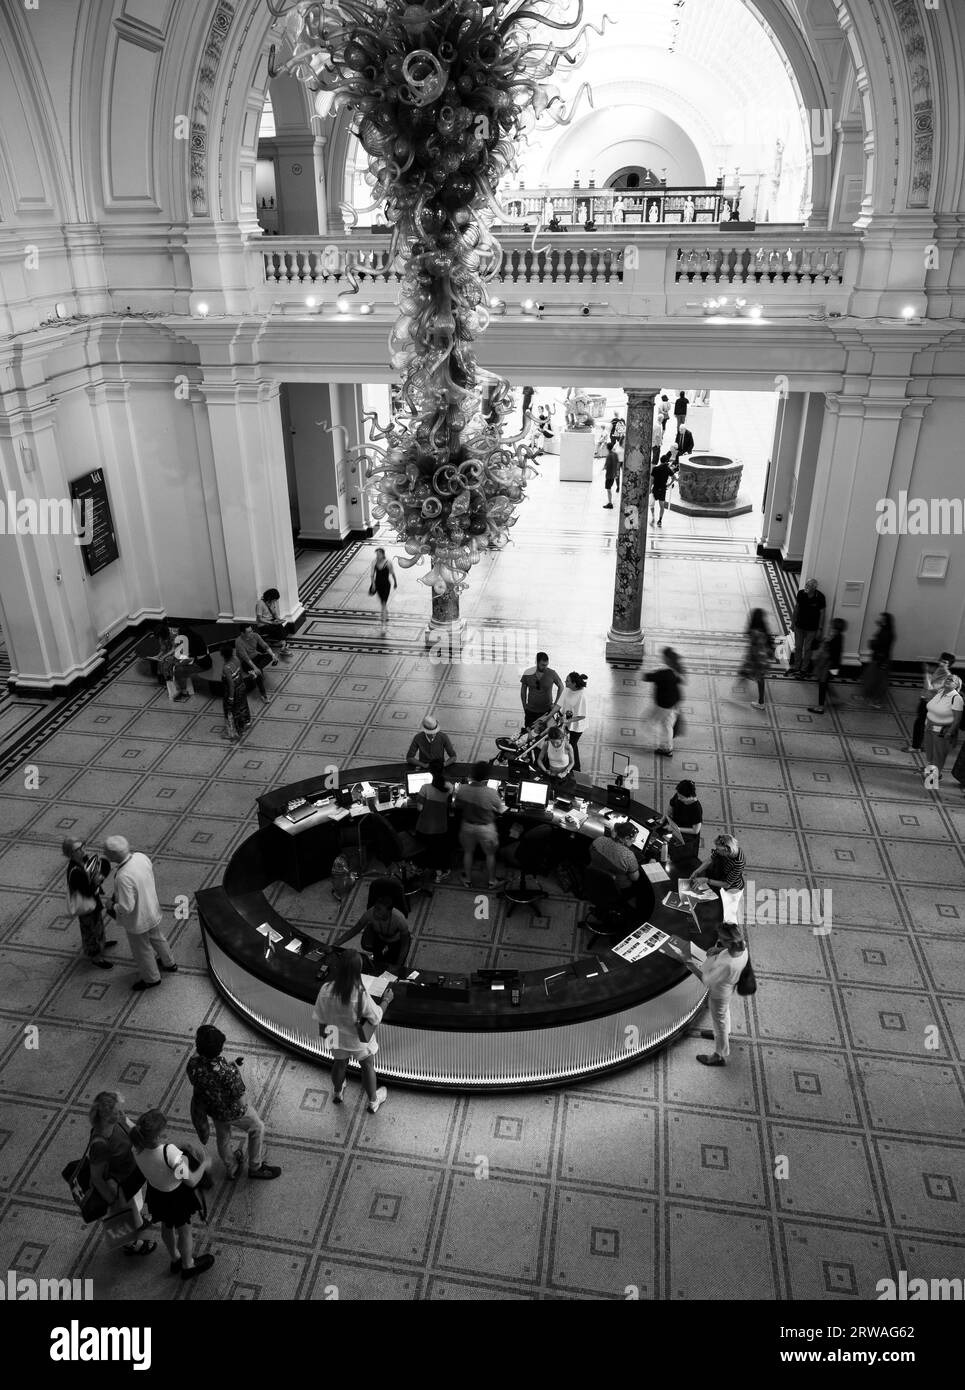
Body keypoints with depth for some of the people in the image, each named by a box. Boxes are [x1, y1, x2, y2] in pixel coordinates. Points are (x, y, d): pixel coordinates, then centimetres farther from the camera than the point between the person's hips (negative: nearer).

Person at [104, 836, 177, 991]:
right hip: (152, 910, 7)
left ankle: (151, 978, 44)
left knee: (141, 950, 20)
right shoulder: (141, 856, -17)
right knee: (156, 937, 32)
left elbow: (126, 907, -34)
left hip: (137, 919, -7)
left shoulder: (123, 877, -39)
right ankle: (169, 963, 55)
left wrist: (113, 906, -12)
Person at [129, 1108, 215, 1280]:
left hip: (155, 1193, 5)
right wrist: (204, 1164, -15)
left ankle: (175, 1259, 59)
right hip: (176, 1196, -5)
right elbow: (191, 1181, -32)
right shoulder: (169, 1152, -44)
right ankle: (188, 1266, 51)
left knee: (167, 1227, 33)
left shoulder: (138, 1149, -27)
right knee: (184, 1230, 26)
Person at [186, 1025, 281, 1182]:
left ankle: (233, 1169, 56)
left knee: (223, 1136, 32)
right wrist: (238, 1074, -17)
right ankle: (256, 1167, 42)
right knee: (257, 1127, 25)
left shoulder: (193, 1064, -29)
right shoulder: (229, 1073, -43)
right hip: (233, 1112, -5)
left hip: (210, 1109, 5)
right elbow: (241, 1102, -28)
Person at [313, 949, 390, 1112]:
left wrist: (323, 1034, 10)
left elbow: (321, 1018, -10)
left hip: (337, 1038, 3)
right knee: (367, 1066, 24)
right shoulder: (361, 995, -36)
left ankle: (337, 1093, 59)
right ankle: (373, 1101, 46)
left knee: (340, 1063, 31)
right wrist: (385, 1001, -4)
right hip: (359, 1040, -3)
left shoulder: (326, 990, -26)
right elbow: (376, 1019, -20)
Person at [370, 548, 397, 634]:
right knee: (382, 603, 22)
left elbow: (392, 574, -3)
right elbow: (372, 574, -3)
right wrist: (372, 584, -14)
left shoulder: (388, 563, -17)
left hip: (386, 585, -5)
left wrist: (395, 583, 9)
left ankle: (384, 625, -11)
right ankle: (386, 617, 47)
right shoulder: (374, 562, -7)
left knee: (384, 604, -10)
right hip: (377, 584, 5)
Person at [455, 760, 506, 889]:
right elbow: (500, 810, -13)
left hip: (468, 826, 3)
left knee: (468, 852, 24)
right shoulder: (491, 793, -29)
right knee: (490, 854, 21)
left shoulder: (462, 789, -21)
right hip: (485, 828, -2)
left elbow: (458, 807, -4)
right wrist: (501, 802, 8)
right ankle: (492, 881, 38)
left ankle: (467, 880, 39)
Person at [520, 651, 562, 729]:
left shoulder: (552, 673, -12)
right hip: (531, 711, 1)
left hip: (547, 710, -1)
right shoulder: (528, 673, -10)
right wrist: (524, 706, 6)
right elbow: (523, 690, 4)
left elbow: (561, 687, 4)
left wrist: (555, 703, 1)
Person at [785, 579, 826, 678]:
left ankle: (804, 670, 23)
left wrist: (820, 629, -8)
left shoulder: (820, 597, -19)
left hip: (811, 628, -3)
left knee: (807, 649, 9)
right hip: (799, 626, 3)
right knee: (798, 647, 15)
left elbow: (822, 614, -9)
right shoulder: (801, 593, -11)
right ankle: (796, 667, 31)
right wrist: (793, 622, 9)